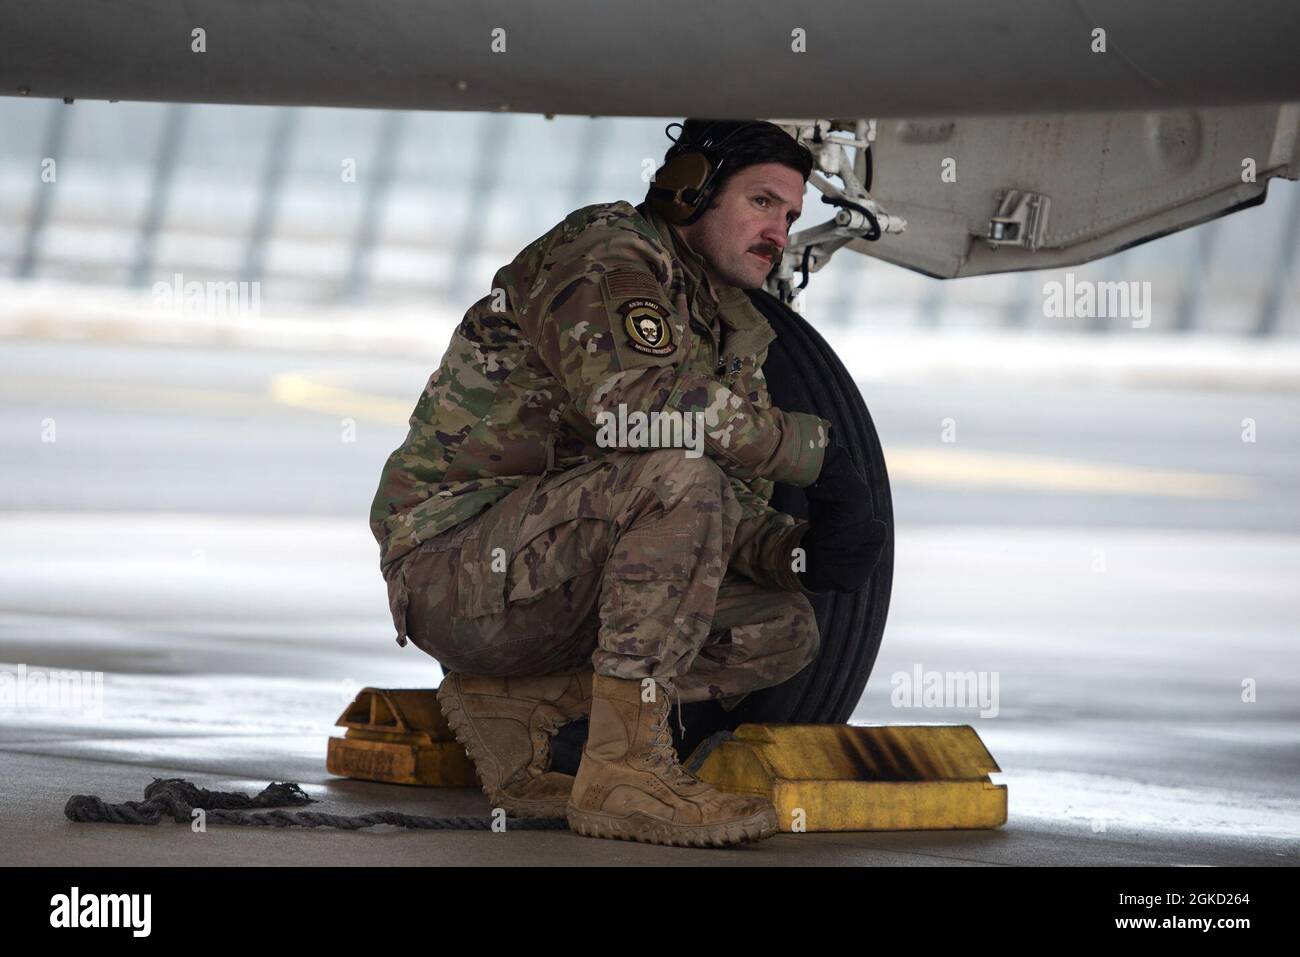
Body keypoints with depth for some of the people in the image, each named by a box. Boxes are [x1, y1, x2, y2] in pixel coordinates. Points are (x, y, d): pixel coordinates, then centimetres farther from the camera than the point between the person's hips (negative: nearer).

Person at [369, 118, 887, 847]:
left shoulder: (734, 329, 16)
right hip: (452, 561, -9)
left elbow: (733, 513, 13)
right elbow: (634, 403, -31)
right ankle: (623, 773, -29)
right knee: (675, 474, -30)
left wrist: (801, 551, -11)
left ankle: (514, 704, 1)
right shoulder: (609, 254, -11)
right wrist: (814, 447, -21)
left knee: (785, 628, 0)